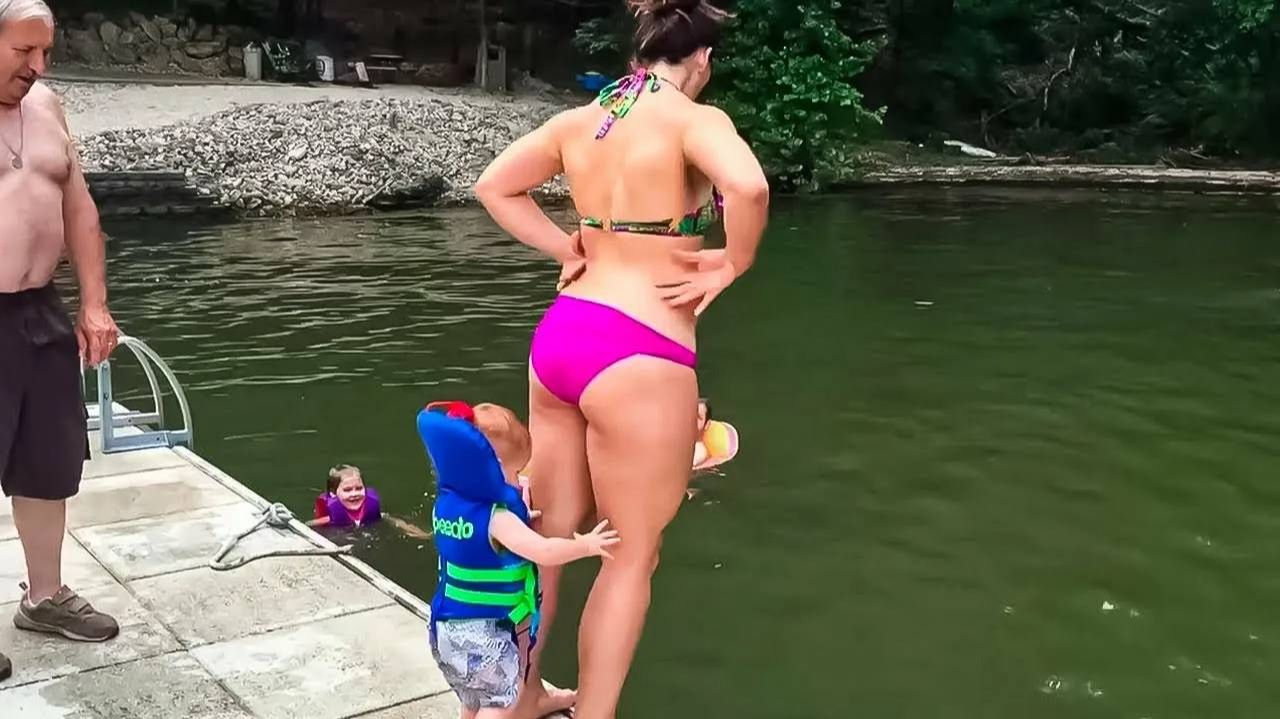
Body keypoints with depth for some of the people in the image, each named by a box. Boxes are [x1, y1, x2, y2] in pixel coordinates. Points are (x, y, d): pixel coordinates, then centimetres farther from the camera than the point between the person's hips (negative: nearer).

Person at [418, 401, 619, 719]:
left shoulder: (446, 503, 1)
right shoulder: (496, 518, -24)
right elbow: (544, 552, -28)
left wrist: (518, 521, 13)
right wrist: (586, 545, -14)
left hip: (448, 627, 8)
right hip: (485, 633, -8)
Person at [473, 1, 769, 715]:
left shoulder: (578, 121, 10)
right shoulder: (693, 119, -10)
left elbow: (495, 185, 17)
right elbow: (748, 187, -29)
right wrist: (732, 265, -13)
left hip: (558, 336, 8)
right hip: (636, 358, -7)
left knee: (550, 531, 21)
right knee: (632, 556, 9)